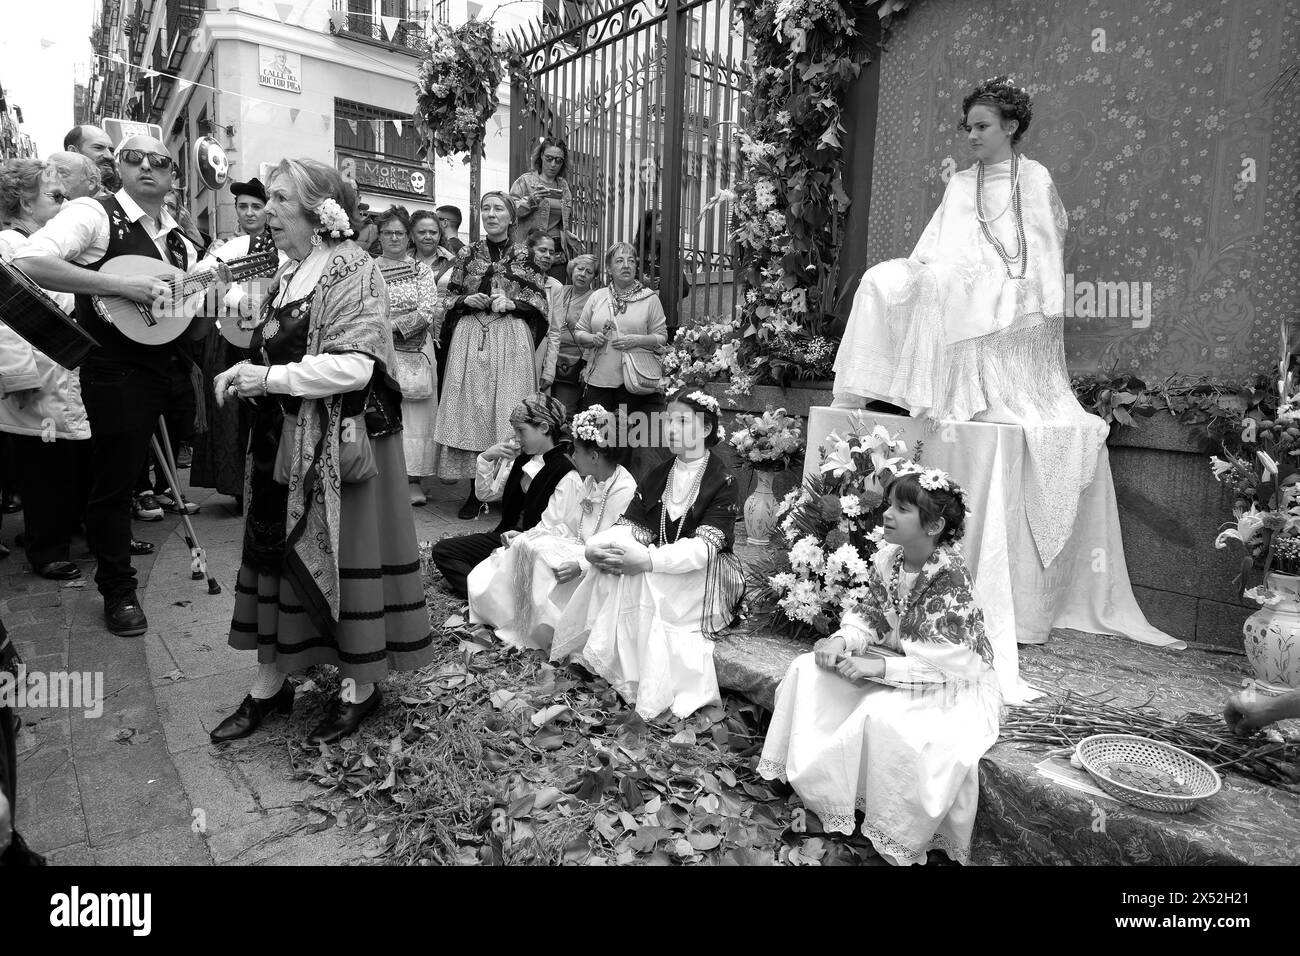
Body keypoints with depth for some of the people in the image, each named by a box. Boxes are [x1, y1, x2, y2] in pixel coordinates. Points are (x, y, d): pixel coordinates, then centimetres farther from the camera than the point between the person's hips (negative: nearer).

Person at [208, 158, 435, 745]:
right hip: (283, 441, 8)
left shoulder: (352, 270, -12)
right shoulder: (290, 273, 13)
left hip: (340, 441, -8)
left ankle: (361, 687, 19)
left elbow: (354, 365, -23)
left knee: (344, 554, 1)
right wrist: (246, 375, 4)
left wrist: (270, 378, -16)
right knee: (275, 548, 10)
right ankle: (270, 683, 25)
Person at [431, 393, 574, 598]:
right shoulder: (519, 459, 7)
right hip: (506, 535, 9)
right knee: (442, 550, -3)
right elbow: (485, 494, 14)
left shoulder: (565, 471, -18)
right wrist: (486, 458, 0)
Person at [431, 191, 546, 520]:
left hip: (510, 339, -2)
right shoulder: (467, 254, 11)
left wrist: (510, 303, -10)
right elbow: (447, 299, 14)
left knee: (507, 410, -4)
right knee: (471, 409, -1)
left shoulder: (523, 255, 6)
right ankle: (476, 491, 6)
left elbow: (540, 301, 5)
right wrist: (466, 300, -5)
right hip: (470, 338, 2)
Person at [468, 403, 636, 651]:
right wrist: (522, 537, -7)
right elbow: (551, 523, 8)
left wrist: (580, 565, -30)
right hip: (564, 545, 7)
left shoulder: (625, 490, -14)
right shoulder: (573, 481, 7)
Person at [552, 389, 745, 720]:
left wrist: (647, 560, -33)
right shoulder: (656, 477, 11)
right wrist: (599, 547, -20)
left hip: (703, 575, -5)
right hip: (658, 565, 5)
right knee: (609, 573, -22)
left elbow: (704, 547, -20)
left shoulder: (722, 481, -8)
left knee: (640, 583, -30)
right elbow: (629, 527, 3)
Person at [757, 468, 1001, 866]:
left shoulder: (951, 579, -26)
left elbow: (948, 664, -27)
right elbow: (870, 614, 3)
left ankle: (898, 838, -11)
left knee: (881, 714, -34)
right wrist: (842, 641, -18)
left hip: (949, 684, -8)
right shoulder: (888, 556, -5)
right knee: (808, 670, -2)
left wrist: (879, 668, -32)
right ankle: (816, 786, 9)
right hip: (892, 657, 8)